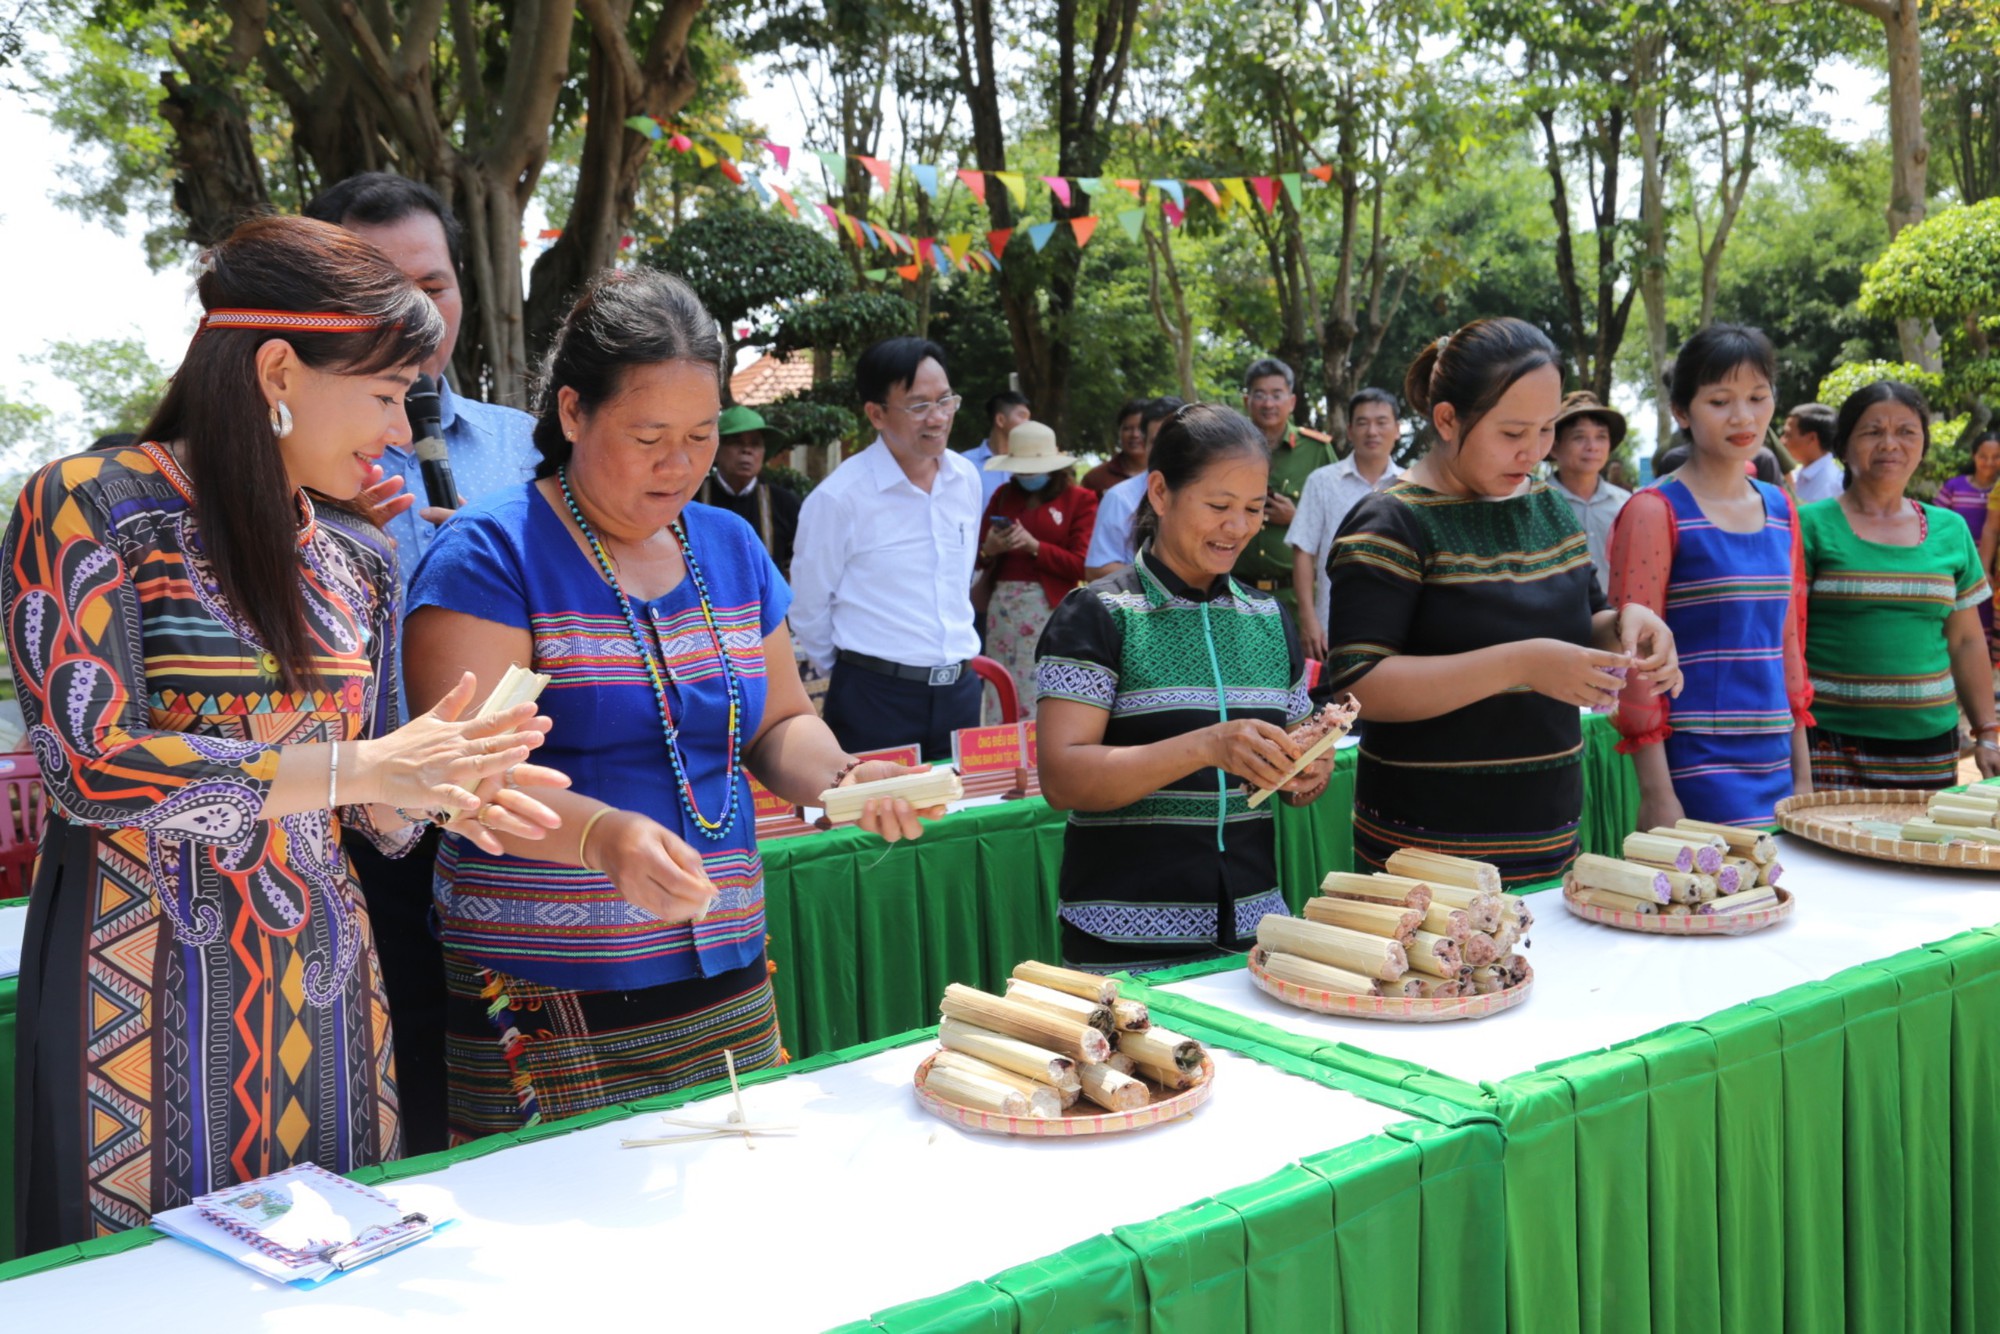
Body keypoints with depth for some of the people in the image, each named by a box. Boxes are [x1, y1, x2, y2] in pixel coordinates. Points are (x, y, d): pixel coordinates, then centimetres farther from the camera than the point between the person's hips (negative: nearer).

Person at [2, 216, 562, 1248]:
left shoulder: (356, 566, 11)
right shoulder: (89, 507, -7)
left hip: (325, 998, 6)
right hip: (152, 994, -5)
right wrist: (364, 765, -17)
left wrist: (436, 784, -8)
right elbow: (92, 767, -17)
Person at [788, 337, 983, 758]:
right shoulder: (838, 498, -13)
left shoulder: (966, 479, 4)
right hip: (874, 703, -5)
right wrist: (854, 680, 6)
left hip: (960, 692, 5)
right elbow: (809, 612, -5)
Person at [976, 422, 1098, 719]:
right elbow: (977, 556, 13)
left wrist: (1034, 546, -14)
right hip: (1003, 604, 4)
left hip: (1049, 607, -4)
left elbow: (1082, 565, -6)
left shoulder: (1080, 499, 2)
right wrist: (989, 549, -10)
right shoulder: (1003, 496, 14)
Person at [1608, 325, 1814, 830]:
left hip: (1775, 768, 6)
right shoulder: (1656, 512, -8)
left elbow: (1789, 642, 17)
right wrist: (1656, 796, -14)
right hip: (1693, 767, -6)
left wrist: (1803, 774, 15)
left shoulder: (1780, 509, 11)